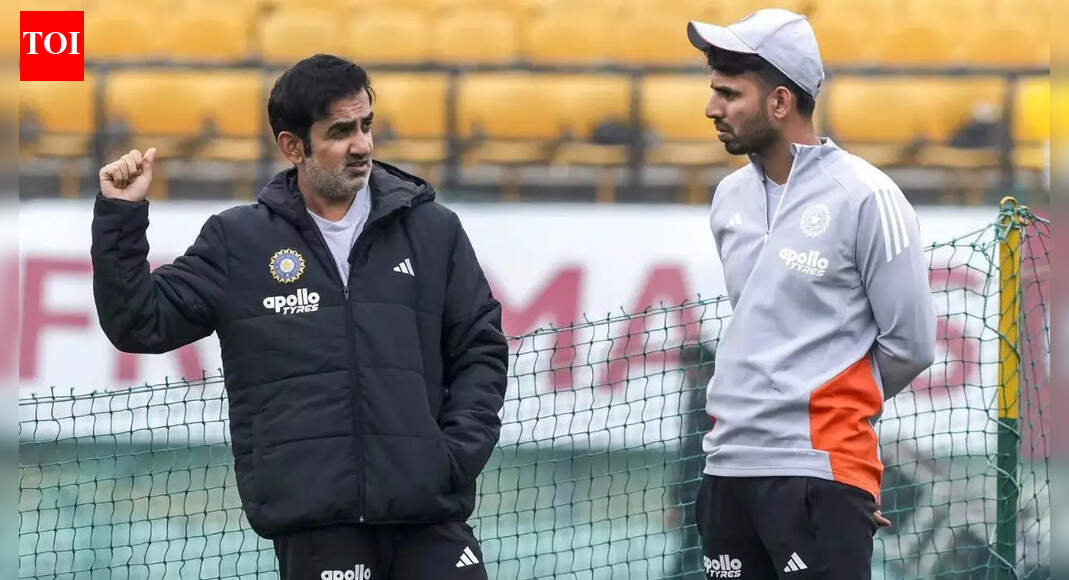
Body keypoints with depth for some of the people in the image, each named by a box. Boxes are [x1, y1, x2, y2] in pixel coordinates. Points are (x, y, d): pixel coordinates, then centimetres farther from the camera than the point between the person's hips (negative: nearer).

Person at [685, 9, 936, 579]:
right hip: (729, 464, 7)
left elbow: (910, 343, -5)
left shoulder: (864, 197, -9)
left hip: (821, 470, -7)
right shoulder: (730, 196, 13)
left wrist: (833, 405, 7)